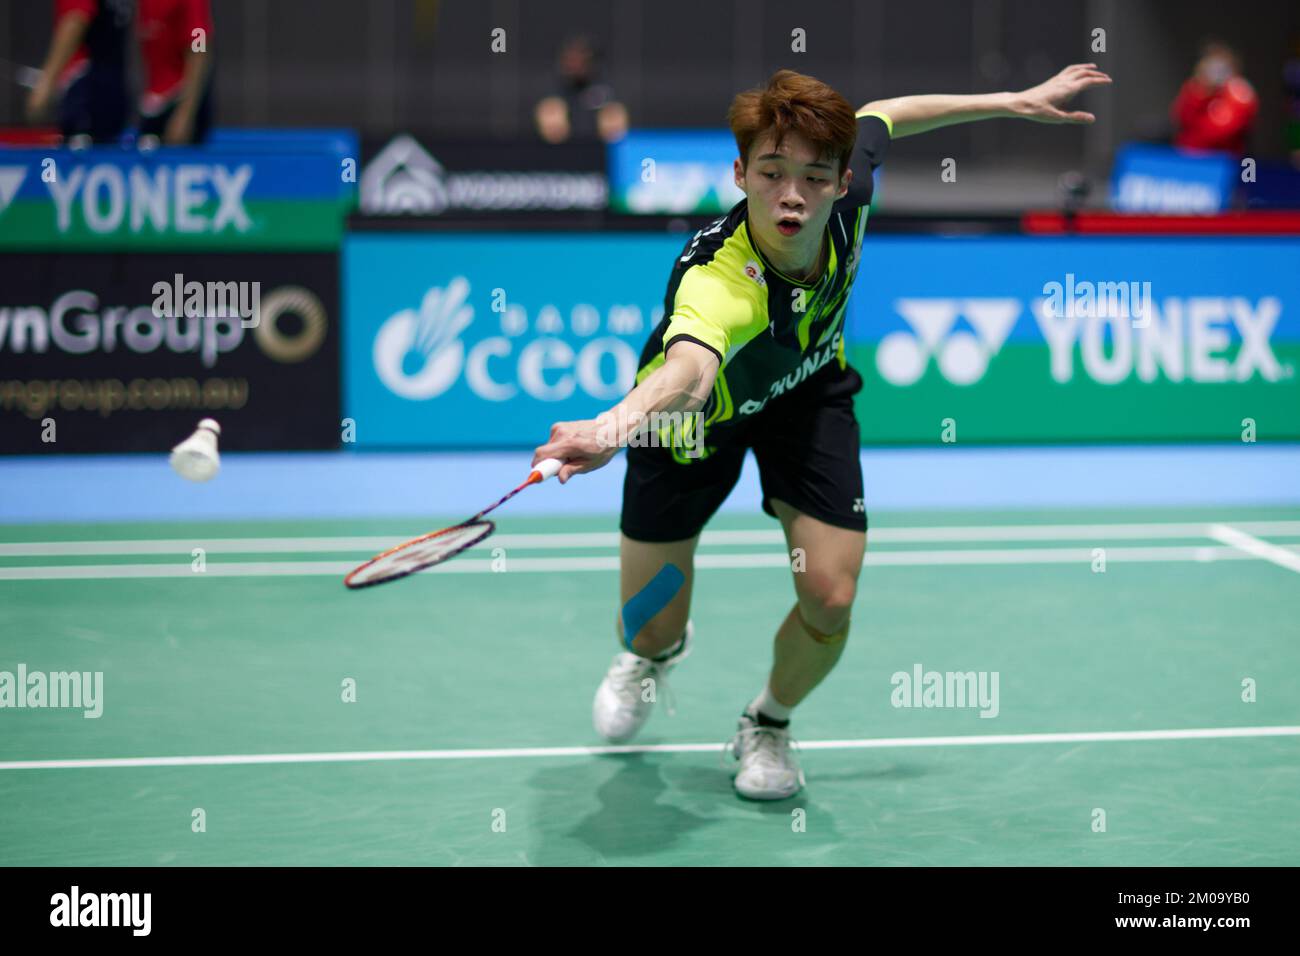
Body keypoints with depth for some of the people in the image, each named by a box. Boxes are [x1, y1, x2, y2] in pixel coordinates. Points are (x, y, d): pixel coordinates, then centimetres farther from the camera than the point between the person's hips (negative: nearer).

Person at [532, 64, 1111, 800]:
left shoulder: (846, 189, -29)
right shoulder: (716, 281, -46)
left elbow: (882, 117, -4)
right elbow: (688, 368, -69)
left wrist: (1017, 102, 3)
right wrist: (614, 427, -91)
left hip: (809, 389, 4)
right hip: (704, 409, -3)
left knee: (830, 600, -11)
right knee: (648, 629, 3)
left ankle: (769, 724, 24)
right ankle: (660, 653, 45)